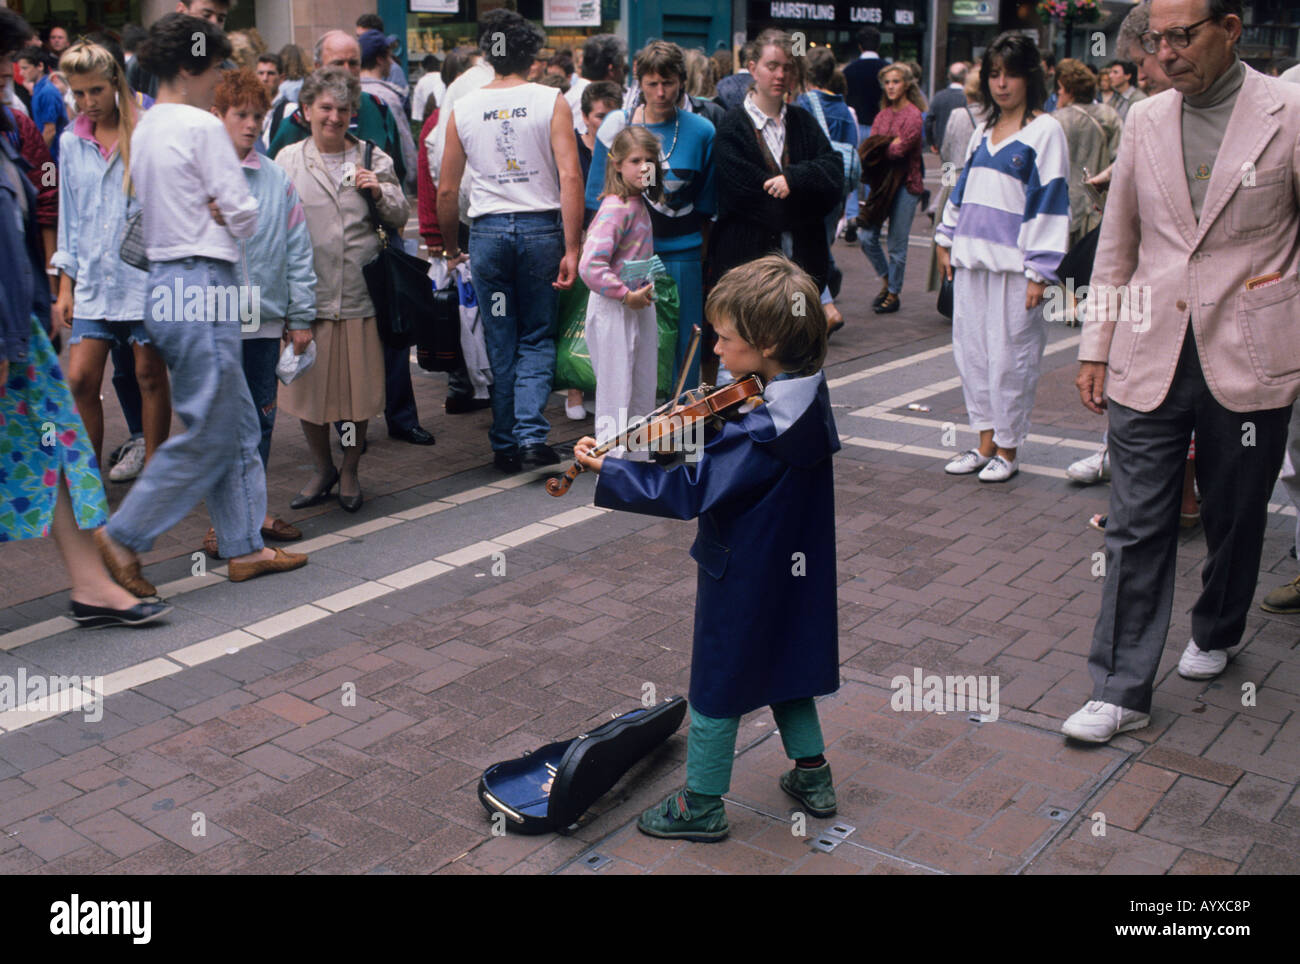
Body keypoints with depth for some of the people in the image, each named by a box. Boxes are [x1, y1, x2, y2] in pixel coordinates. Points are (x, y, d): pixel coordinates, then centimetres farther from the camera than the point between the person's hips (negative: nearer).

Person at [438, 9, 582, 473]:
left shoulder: (463, 108, 4)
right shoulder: (551, 101, -3)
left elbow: (447, 190, 6)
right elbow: (570, 177, -12)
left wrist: (450, 249, 18)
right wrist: (572, 249, -11)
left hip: (487, 230, 2)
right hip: (540, 227, -1)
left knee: (500, 344, 11)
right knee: (537, 339, 10)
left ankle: (505, 444, 18)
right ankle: (531, 434, -5)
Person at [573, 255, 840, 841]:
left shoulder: (758, 430, -30)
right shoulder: (811, 397, -4)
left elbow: (691, 492, -29)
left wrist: (607, 469, -23)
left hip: (743, 578, -8)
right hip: (796, 569, 8)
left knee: (716, 685, 7)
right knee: (783, 664, 25)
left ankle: (702, 805, 22)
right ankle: (812, 776, 37)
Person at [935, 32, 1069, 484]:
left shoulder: (1045, 131, -5)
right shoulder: (983, 129, 15)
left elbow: (1050, 201, -9)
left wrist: (1039, 272, -14)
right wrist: (946, 240, 17)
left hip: (1013, 265, -6)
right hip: (972, 260, 6)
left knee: (1009, 356, -2)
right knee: (972, 350, 8)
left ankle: (1007, 450, 11)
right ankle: (984, 443, 19)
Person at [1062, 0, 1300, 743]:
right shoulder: (1146, 119, 7)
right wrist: (1096, 347, 10)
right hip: (1150, 359, 2)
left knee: (1236, 519, 15)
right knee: (1137, 528, 1)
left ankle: (1217, 633, 42)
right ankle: (1122, 691, 9)